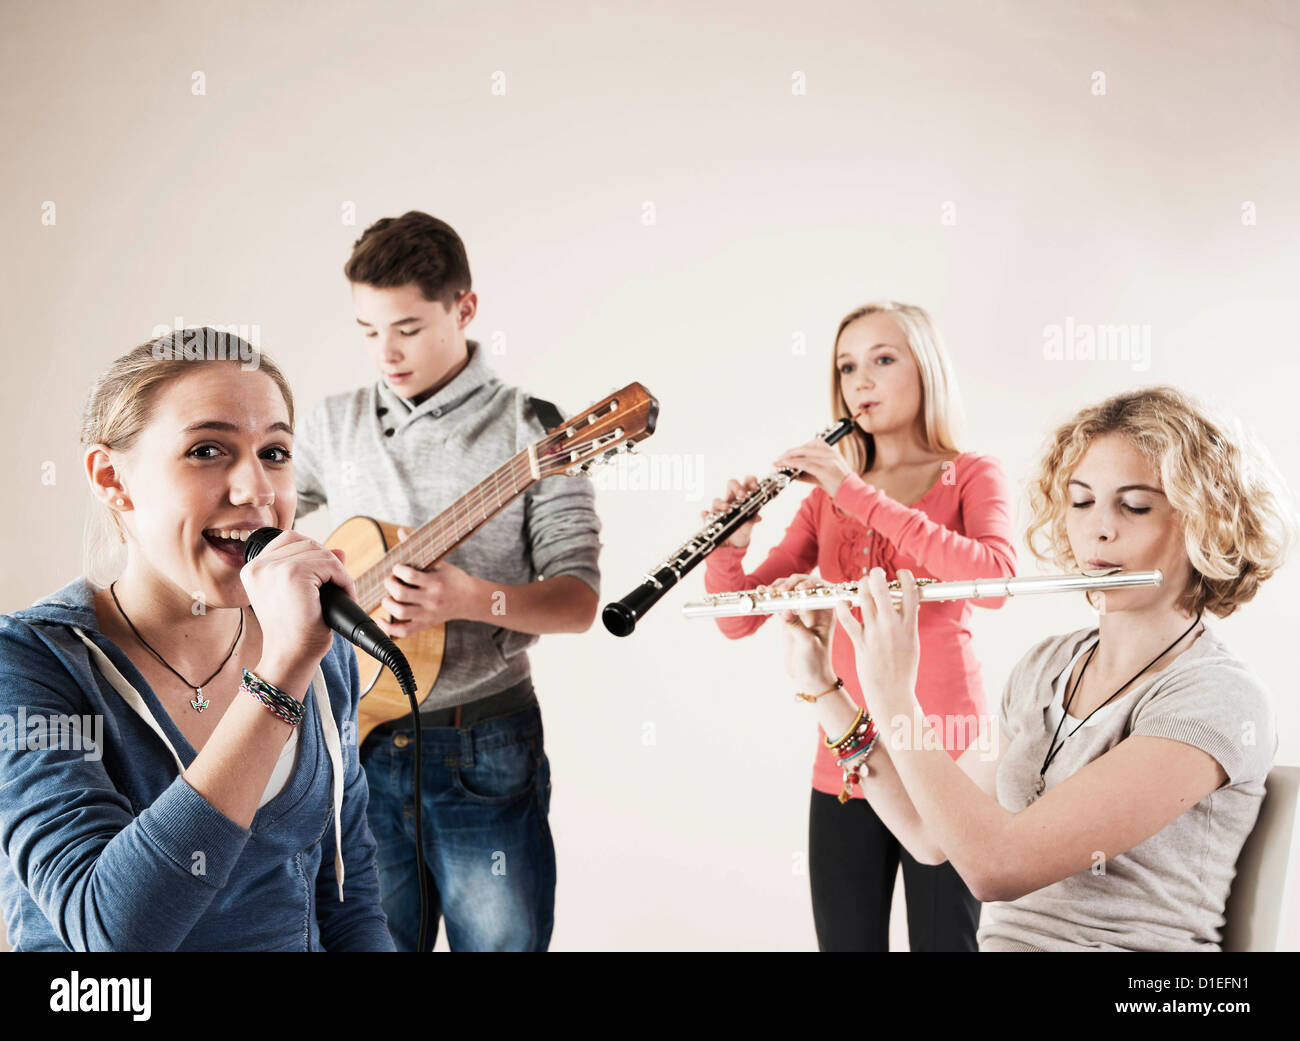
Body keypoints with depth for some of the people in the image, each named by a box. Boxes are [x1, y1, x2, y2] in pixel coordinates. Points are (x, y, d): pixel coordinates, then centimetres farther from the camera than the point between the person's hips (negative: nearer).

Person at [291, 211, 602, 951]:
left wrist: (475, 599, -26)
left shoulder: (531, 431, -5)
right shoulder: (334, 426, 6)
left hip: (484, 746, -3)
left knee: (502, 938, 4)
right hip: (358, 741, 3)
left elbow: (578, 601, -9)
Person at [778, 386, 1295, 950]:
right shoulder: (1044, 668, 7)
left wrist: (891, 694, -15)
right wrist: (818, 685, 4)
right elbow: (931, 837, 9)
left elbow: (997, 866, -22)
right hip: (1004, 938, 5)